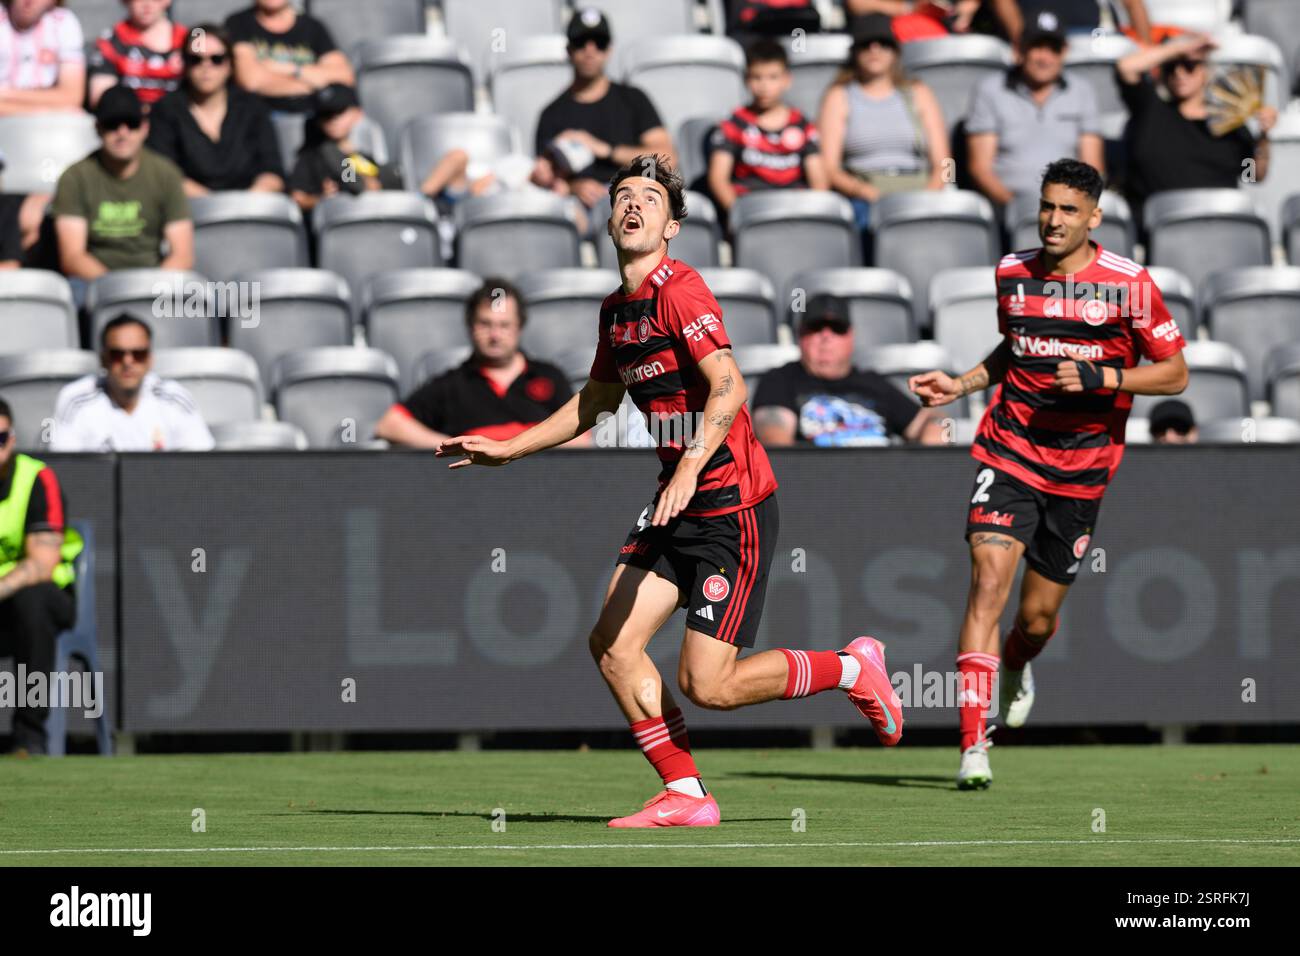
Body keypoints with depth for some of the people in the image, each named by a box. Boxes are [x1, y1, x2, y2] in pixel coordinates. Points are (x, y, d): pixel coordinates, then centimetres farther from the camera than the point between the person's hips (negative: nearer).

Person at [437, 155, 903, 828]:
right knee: (612, 644, -1)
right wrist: (508, 449, 29)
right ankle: (685, 797, 8)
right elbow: (596, 401, 29)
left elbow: (728, 387, -25)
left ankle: (853, 667, 12)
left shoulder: (679, 291, -14)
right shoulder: (616, 311, 13)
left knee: (708, 685, -10)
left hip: (733, 504, -9)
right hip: (677, 502, 9)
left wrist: (691, 468, -36)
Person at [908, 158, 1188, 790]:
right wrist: (960, 385, 7)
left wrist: (1101, 378, -17)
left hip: (1081, 470, -1)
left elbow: (1174, 374, -3)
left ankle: (1016, 668, 48)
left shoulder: (1128, 283, -7)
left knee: (1038, 617, 8)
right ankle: (973, 744, -21)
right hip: (1009, 451, 1)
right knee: (989, 580, -19)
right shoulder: (1012, 273, 4)